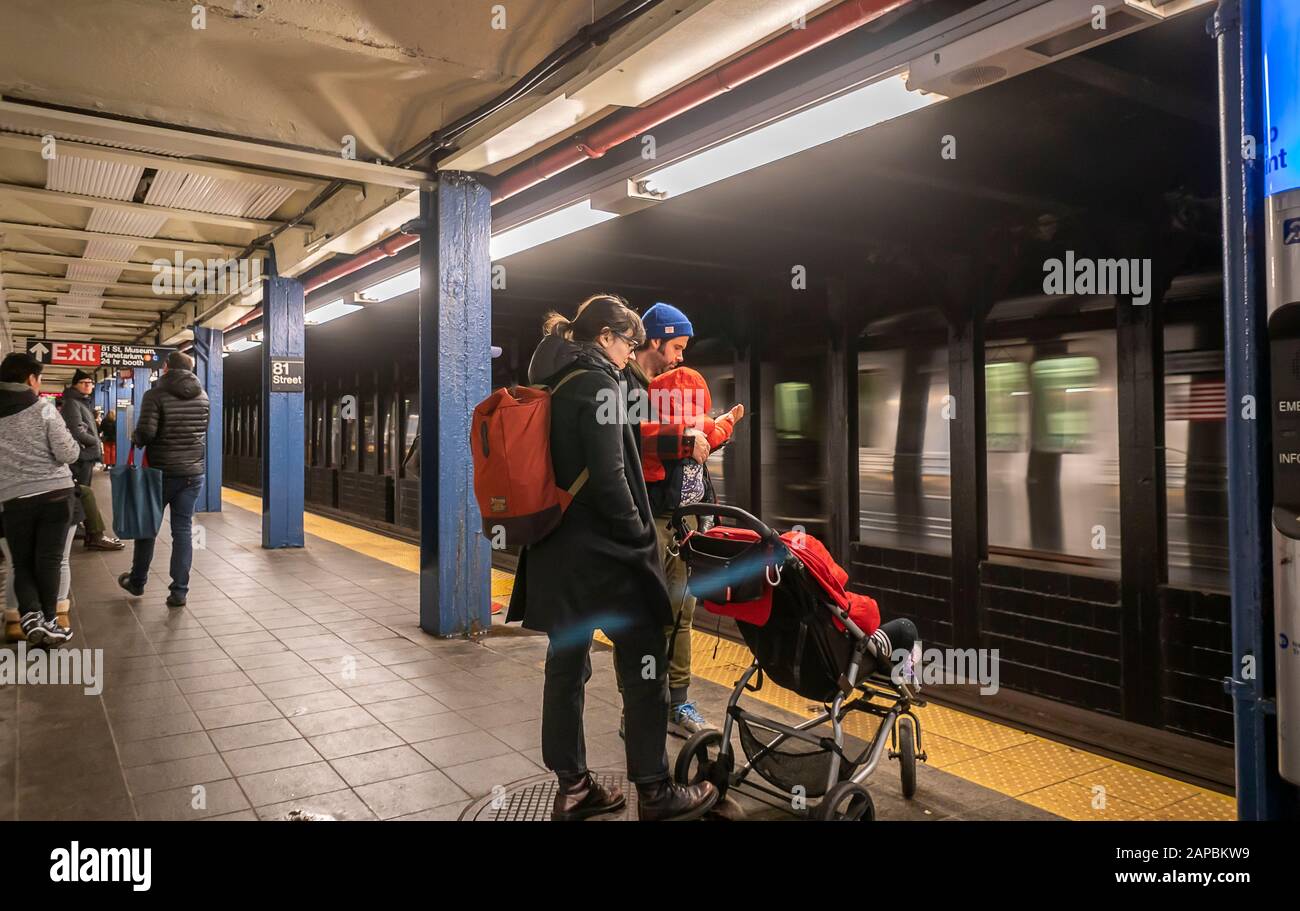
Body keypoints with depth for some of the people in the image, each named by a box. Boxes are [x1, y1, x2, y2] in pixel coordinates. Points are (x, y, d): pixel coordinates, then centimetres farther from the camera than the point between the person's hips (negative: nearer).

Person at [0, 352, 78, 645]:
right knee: (49, 561, 5)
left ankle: (30, 616, -5)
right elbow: (68, 454, -9)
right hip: (56, 493, -2)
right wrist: (72, 442, 12)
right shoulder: (43, 407, -5)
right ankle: (48, 620, 8)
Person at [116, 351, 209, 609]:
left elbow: (146, 431, -20)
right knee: (183, 530, 5)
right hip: (193, 472, 3)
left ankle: (137, 581, 30)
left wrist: (135, 439, 0)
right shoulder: (203, 397, 4)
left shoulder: (156, 395, -12)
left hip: (162, 472, -3)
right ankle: (179, 591, 2)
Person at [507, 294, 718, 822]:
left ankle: (572, 787, 23)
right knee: (643, 664, 2)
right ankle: (654, 793, 12)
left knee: (566, 663, 12)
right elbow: (608, 476, -20)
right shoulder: (598, 381, -12)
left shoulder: (554, 383, 14)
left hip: (556, 547, 9)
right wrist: (640, 539, -10)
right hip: (599, 549, -9)